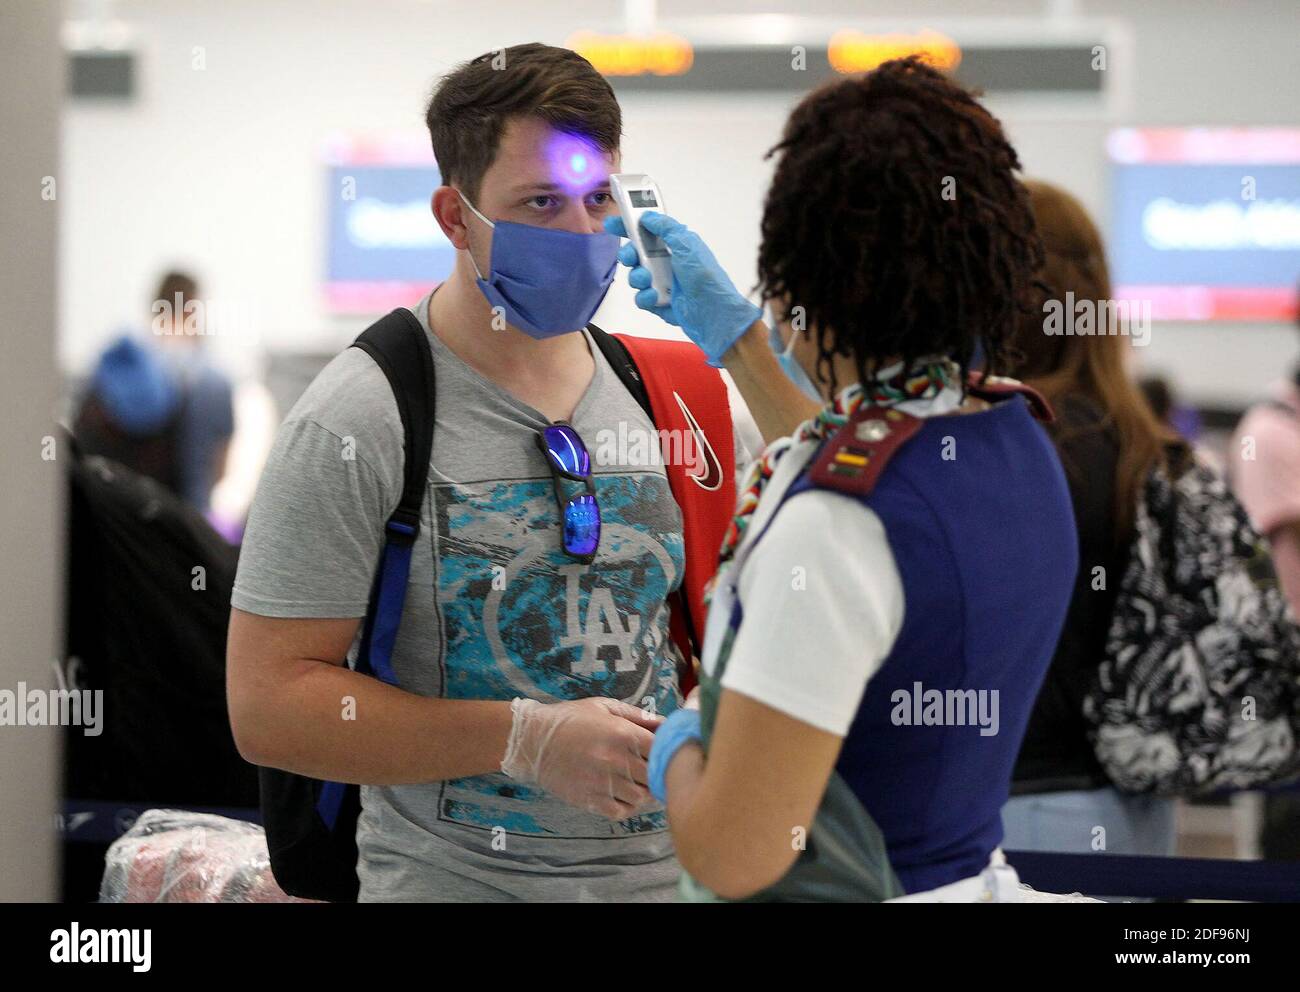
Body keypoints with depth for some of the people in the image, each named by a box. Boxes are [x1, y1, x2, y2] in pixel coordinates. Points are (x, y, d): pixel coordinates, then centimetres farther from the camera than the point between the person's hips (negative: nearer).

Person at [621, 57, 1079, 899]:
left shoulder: (830, 529, -28)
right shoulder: (1018, 444, -2)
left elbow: (734, 854, -28)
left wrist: (675, 751, -8)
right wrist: (732, 334, 32)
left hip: (840, 889, -8)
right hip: (968, 871, 8)